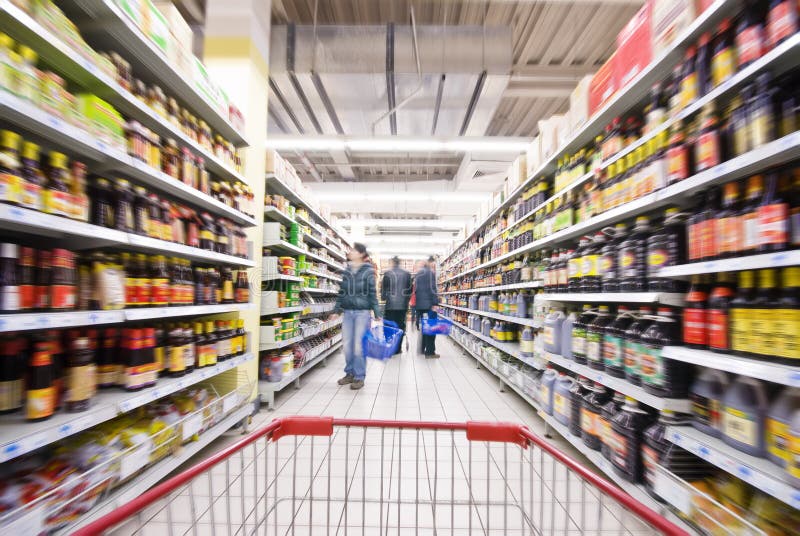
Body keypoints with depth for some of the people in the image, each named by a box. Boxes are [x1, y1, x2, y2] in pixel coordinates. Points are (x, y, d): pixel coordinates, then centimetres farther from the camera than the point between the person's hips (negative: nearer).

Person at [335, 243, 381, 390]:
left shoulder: (368, 272, -5)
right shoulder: (346, 271, 8)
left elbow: (372, 294, -5)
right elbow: (341, 292, 13)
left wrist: (377, 313, -6)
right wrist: (336, 310, 11)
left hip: (362, 312, -5)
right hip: (348, 312, 5)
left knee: (359, 346, 0)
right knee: (347, 345, 11)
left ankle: (359, 377, 15)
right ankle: (350, 373, 28)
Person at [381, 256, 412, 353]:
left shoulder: (387, 274, -3)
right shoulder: (407, 274, 4)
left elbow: (383, 288, 2)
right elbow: (410, 289, 10)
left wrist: (383, 297, 19)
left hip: (390, 305, -2)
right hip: (403, 305, 2)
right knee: (400, 327, 8)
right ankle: (398, 348, 12)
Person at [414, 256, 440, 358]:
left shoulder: (418, 273, 16)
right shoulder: (431, 273, -8)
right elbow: (432, 289, -16)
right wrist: (435, 303, -16)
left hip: (419, 304, 8)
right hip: (428, 304, -8)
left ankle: (421, 349, 20)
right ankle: (430, 352, -3)